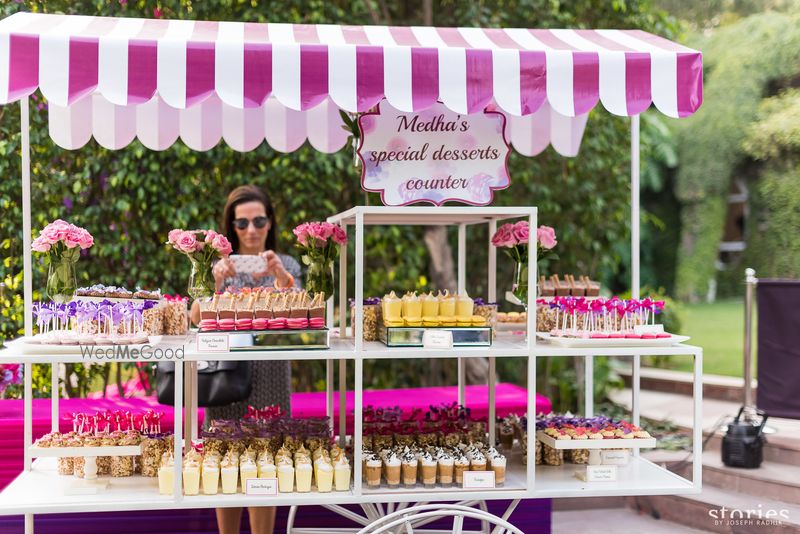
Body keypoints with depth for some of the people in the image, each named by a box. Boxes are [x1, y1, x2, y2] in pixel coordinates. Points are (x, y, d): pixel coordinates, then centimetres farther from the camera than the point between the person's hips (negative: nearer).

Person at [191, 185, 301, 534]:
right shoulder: (219, 265, 5)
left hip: (269, 377, 0)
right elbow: (197, 319, -8)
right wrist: (215, 280, -23)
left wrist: (280, 277, -24)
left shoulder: (286, 266, 6)